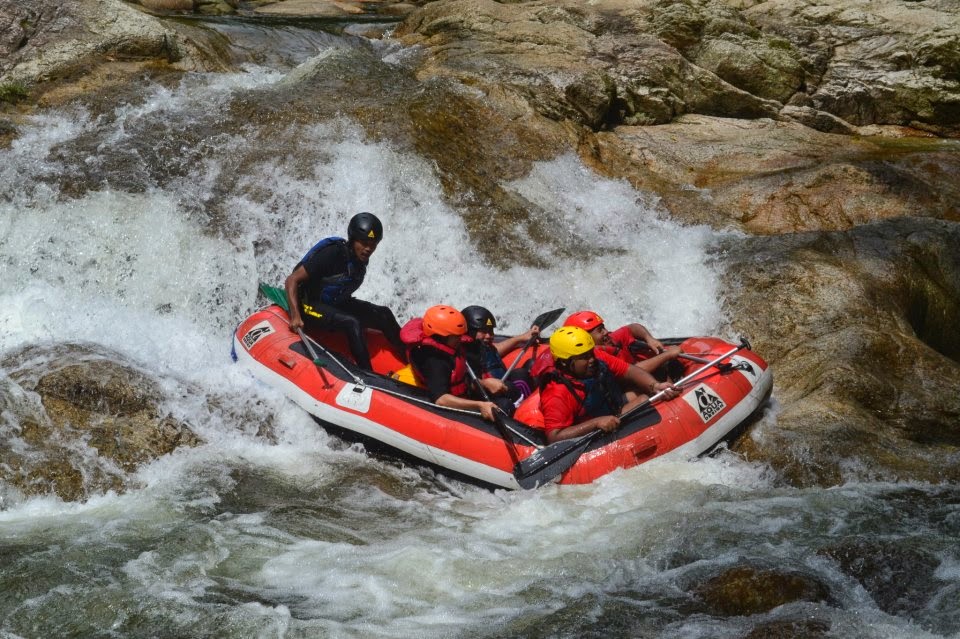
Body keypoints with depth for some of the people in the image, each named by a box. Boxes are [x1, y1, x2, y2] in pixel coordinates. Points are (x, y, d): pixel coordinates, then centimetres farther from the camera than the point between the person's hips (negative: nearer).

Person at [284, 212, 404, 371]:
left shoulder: (361, 260, 0)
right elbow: (292, 280, -25)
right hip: (309, 305, -8)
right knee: (352, 323, -32)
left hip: (335, 304, 8)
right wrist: (295, 315, -34)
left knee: (384, 314, -3)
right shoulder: (333, 254, -24)